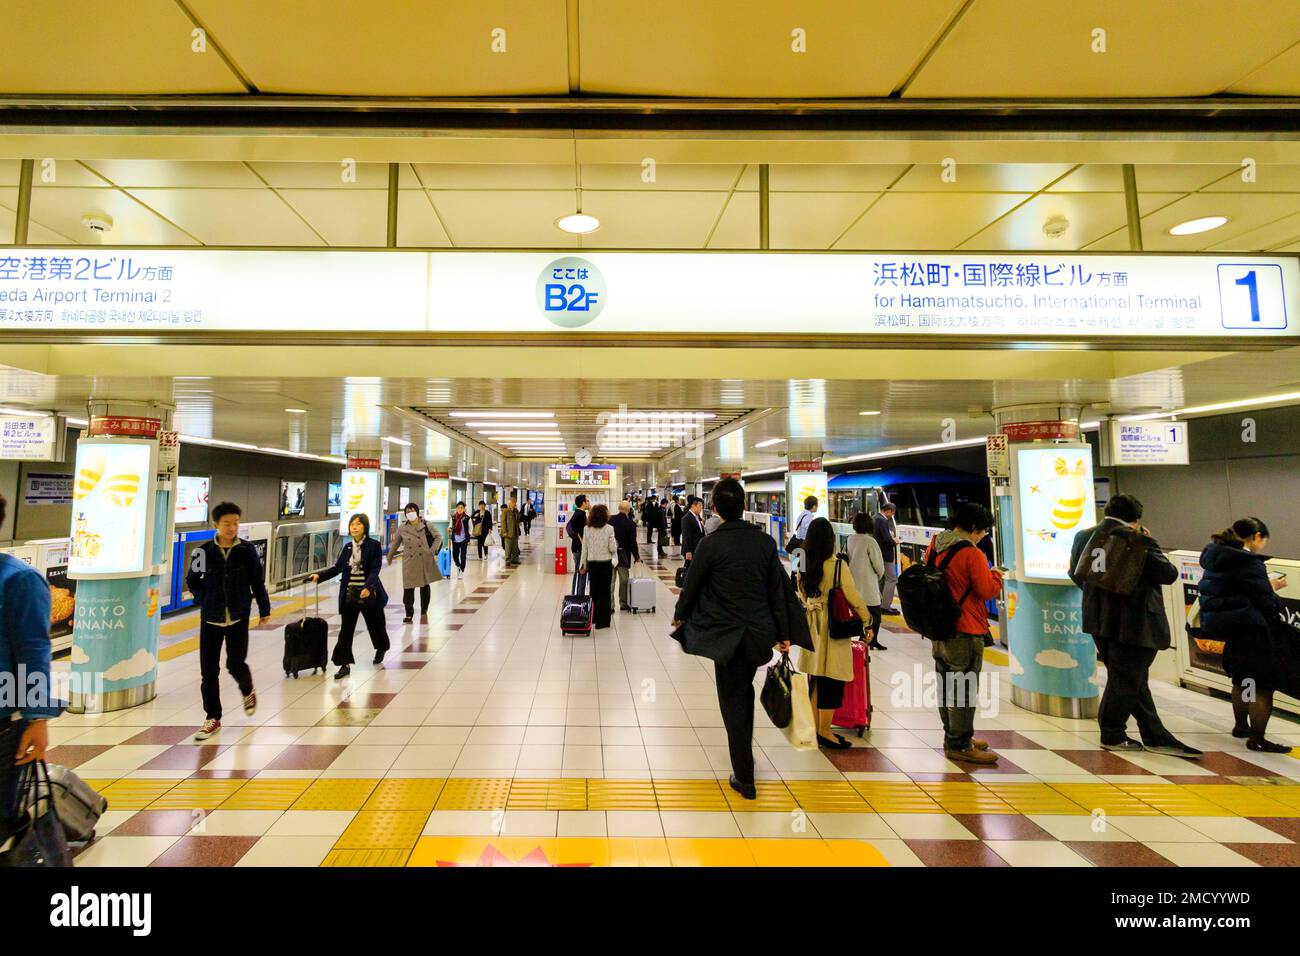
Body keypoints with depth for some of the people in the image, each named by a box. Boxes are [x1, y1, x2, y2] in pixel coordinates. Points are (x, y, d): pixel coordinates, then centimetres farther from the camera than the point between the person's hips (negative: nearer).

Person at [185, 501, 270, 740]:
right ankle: (213, 718, 19)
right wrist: (205, 601, -2)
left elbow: (258, 582, 2)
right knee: (209, 671, 4)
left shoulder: (247, 550, -5)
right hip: (210, 620, 1)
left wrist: (264, 609, 5)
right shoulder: (204, 551, -5)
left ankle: (248, 691, 33)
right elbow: (192, 581, 9)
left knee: (235, 664, 0)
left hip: (238, 619, -1)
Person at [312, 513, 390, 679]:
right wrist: (319, 576, -5)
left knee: (375, 624, 15)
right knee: (345, 630, 0)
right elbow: (337, 567, 8)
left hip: (368, 594, -3)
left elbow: (375, 570, -17)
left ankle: (381, 649, 42)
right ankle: (345, 664, 6)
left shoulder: (374, 546, -9)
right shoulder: (347, 547, 6)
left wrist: (368, 587, -30)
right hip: (349, 594, 4)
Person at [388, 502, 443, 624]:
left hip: (425, 560, 0)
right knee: (408, 588, -4)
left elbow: (438, 537, 2)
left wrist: (432, 551, -9)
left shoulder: (426, 525, -2)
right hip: (410, 562, 0)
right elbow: (396, 544, 16)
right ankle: (409, 614, 13)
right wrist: (390, 557, 25)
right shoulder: (402, 528, 2)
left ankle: (424, 612, 24)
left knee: (425, 587, 8)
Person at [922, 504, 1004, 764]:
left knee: (946, 686, 17)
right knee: (964, 689, 1)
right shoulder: (972, 554, -18)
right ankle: (959, 745, 9)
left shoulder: (934, 548, 7)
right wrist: (996, 575, 4)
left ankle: (954, 737, 30)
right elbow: (988, 590, -16)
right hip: (965, 633, -8)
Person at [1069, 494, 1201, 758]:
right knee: (1126, 681, 7)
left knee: (1132, 680, 17)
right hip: (1132, 622, -7)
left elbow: (1075, 573, 14)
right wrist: (1149, 544, -1)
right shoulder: (1135, 540, -17)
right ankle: (1112, 736, 19)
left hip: (1099, 618, 7)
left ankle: (1156, 736, 25)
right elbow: (1169, 574, -12)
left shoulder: (1083, 536, 5)